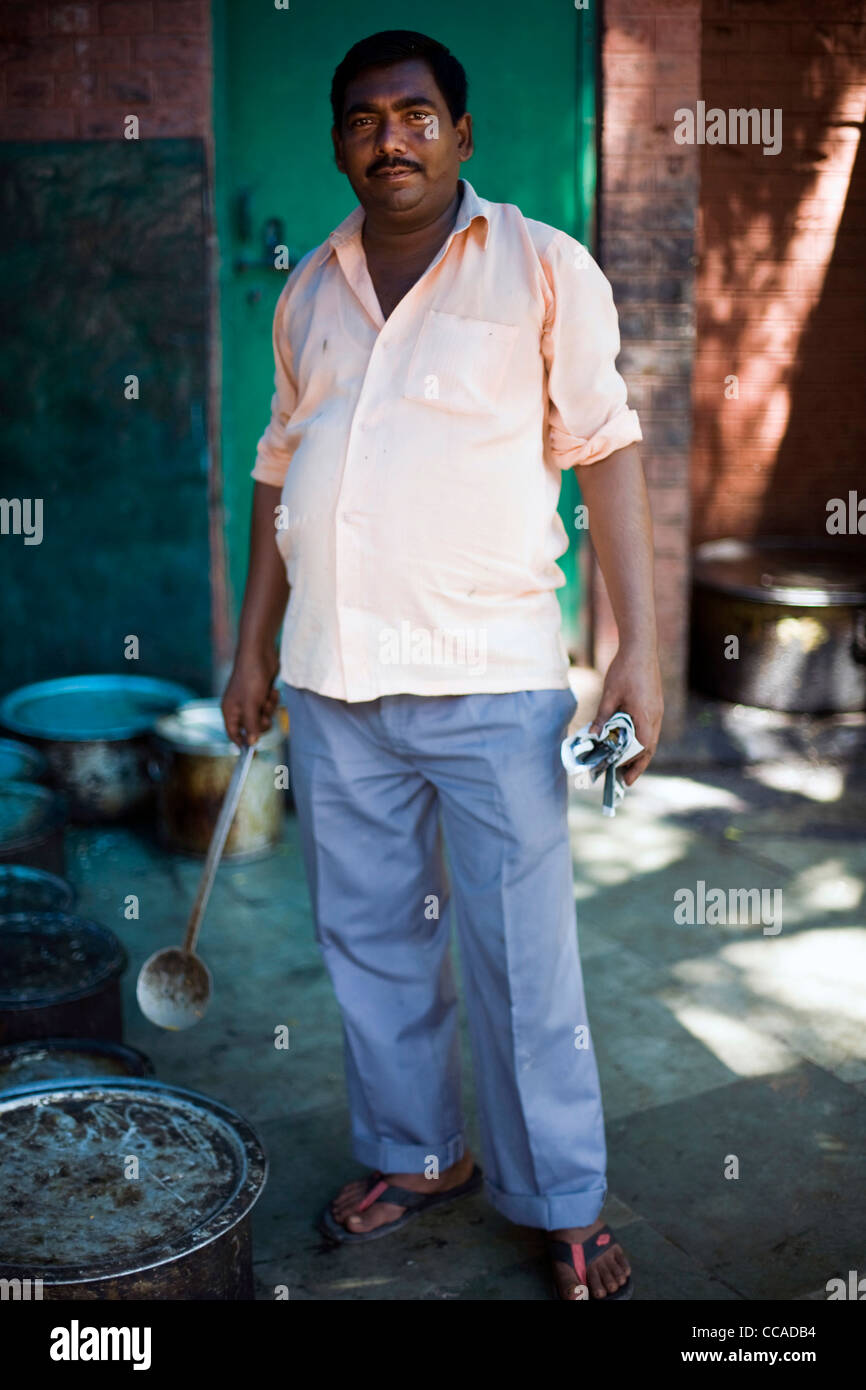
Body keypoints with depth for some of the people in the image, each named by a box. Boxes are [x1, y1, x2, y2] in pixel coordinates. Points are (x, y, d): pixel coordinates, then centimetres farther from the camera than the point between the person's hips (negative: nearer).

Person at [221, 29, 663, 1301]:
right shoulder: (310, 288, 13)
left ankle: (565, 1206, 19)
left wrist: (639, 647, -11)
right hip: (332, 683, 5)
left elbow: (606, 452, -4)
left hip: (492, 680, -4)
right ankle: (415, 1155, 33)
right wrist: (254, 648, 17)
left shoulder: (543, 268, 0)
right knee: (368, 938, 14)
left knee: (523, 962, 2)